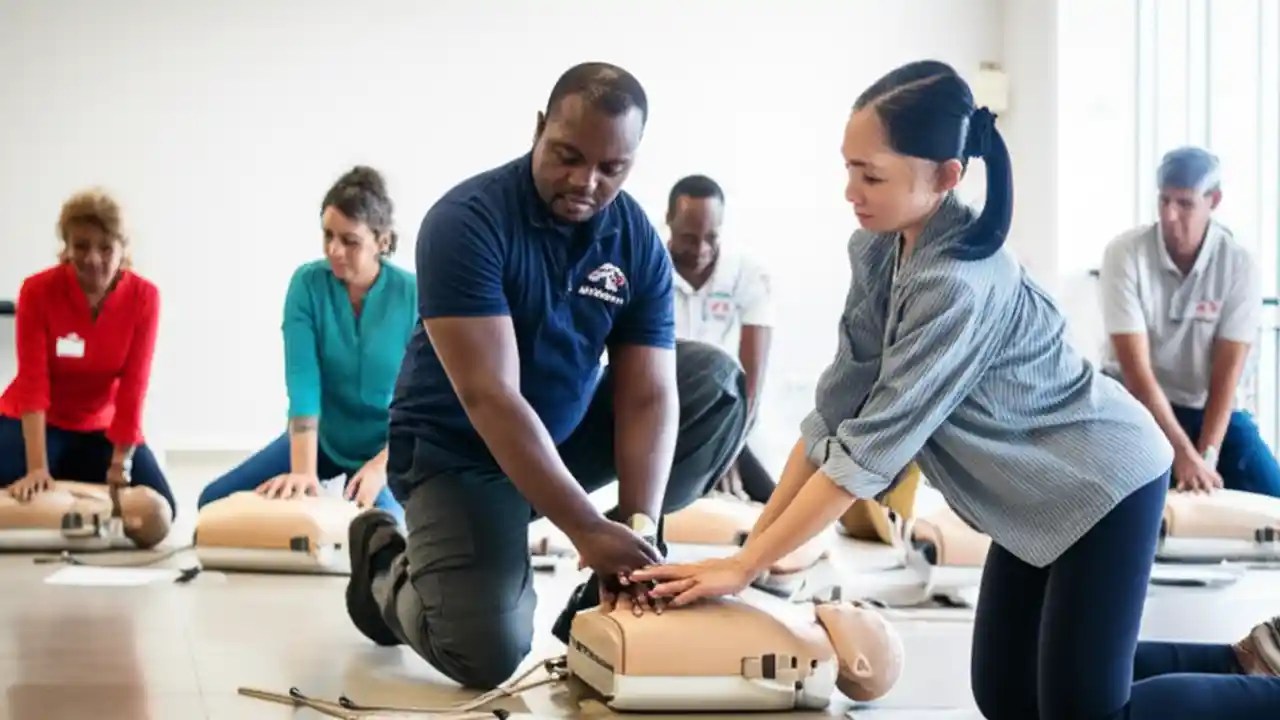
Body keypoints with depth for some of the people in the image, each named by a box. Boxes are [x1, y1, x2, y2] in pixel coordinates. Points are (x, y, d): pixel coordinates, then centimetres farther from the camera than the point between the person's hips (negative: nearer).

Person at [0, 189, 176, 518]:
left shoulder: (144, 297, -15)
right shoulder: (38, 290, -19)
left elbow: (133, 387, -16)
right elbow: (32, 382, -22)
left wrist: (119, 469, -18)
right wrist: (37, 467, -30)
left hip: (103, 426, 2)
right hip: (37, 423, -2)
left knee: (159, 510, -14)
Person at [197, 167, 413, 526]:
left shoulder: (414, 295, -19)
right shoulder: (308, 283, -15)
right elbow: (303, 381, -23)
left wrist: (381, 466, -28)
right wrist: (303, 471, -33)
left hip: (388, 445, -3)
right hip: (322, 435, 3)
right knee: (216, 501, -9)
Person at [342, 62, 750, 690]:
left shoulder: (638, 239, -8)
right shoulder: (466, 221, -24)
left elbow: (648, 396, -13)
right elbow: (490, 398, -31)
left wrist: (637, 528, -29)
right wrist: (589, 530, -35)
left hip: (570, 433, 5)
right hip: (459, 451, -5)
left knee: (717, 382, -10)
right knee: (487, 653, -21)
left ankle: (610, 584, -1)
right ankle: (386, 565, 12)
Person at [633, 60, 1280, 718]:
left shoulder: (960, 285, -32)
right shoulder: (877, 251, -7)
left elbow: (870, 447, -31)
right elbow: (836, 410, -5)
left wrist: (742, 568, -28)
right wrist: (753, 542, -10)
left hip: (1101, 481, -8)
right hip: (1041, 491, 8)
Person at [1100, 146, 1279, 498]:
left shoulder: (1240, 265, -13)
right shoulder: (1125, 253, -18)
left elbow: (1227, 371, -15)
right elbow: (1135, 366, -23)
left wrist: (1206, 456, -27)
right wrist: (1183, 454, -31)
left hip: (1208, 405, 2)